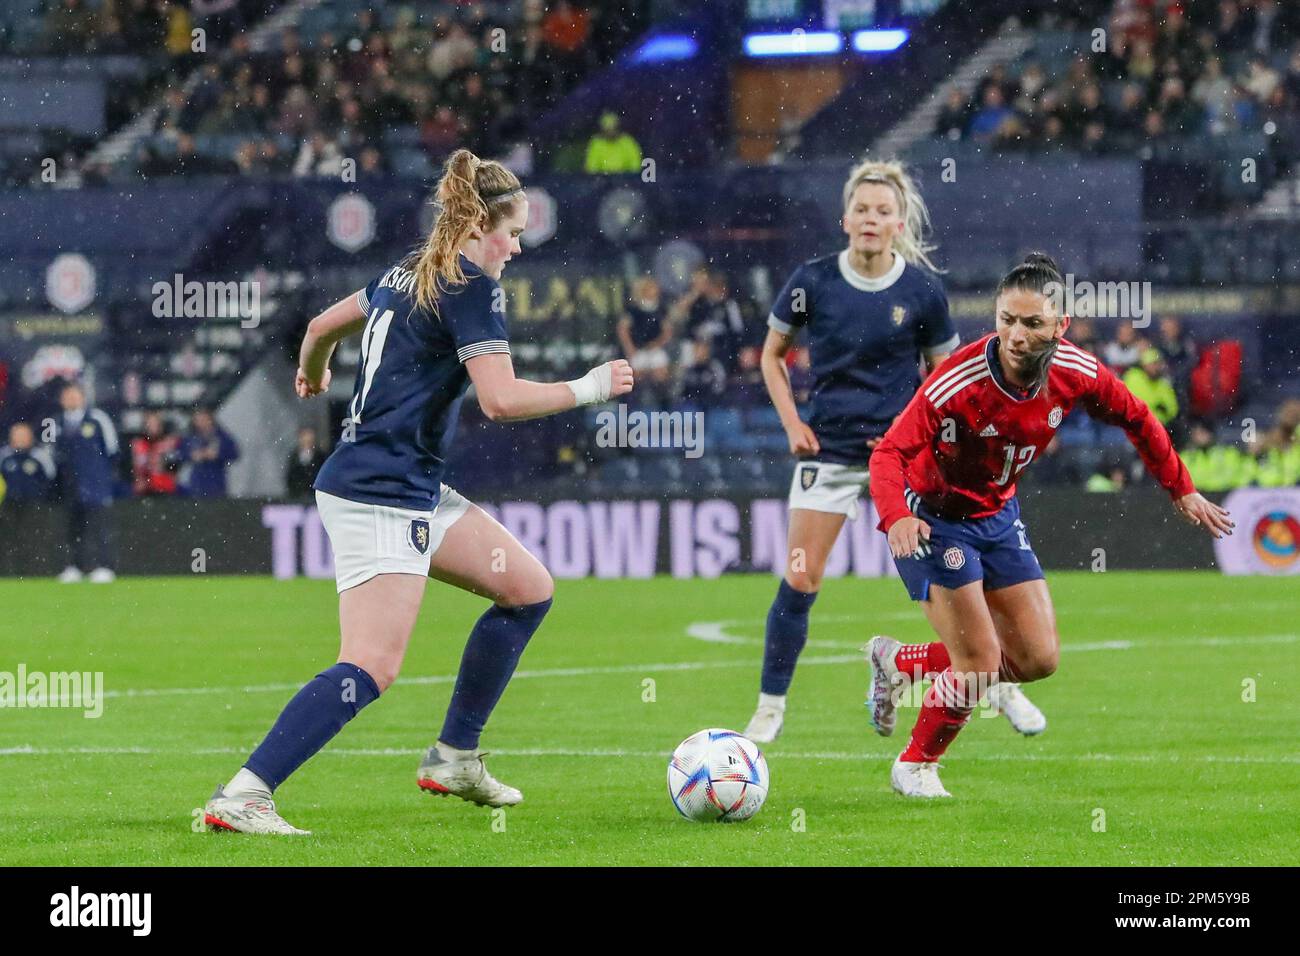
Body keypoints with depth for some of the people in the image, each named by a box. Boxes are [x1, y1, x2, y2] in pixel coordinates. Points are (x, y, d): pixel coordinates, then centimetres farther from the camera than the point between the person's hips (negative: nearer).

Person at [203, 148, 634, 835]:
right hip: (380, 495, -11)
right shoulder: (472, 287, -12)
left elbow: (323, 325, 29)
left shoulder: (408, 275, 15)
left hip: (416, 491, 11)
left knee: (529, 588, 16)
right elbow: (501, 399, -22)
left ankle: (454, 759, 19)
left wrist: (312, 374, 50)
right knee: (372, 668, -18)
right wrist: (589, 389, -8)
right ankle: (241, 797, -23)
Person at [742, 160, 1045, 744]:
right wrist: (792, 422, -2)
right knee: (800, 581, -5)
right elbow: (772, 354, 10)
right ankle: (769, 710, 7)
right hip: (829, 448, 0)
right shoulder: (813, 281, -5)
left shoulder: (922, 291, -6)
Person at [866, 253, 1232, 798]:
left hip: (997, 515, 6)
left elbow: (1135, 419, 5)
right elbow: (890, 452, -33)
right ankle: (915, 765, 15)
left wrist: (1181, 490, 11)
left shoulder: (1076, 373, -15)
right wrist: (896, 518, -51)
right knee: (980, 665, -11)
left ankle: (899, 663, 22)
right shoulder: (958, 381, -31)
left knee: (1038, 659, 4)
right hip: (934, 519, -6)